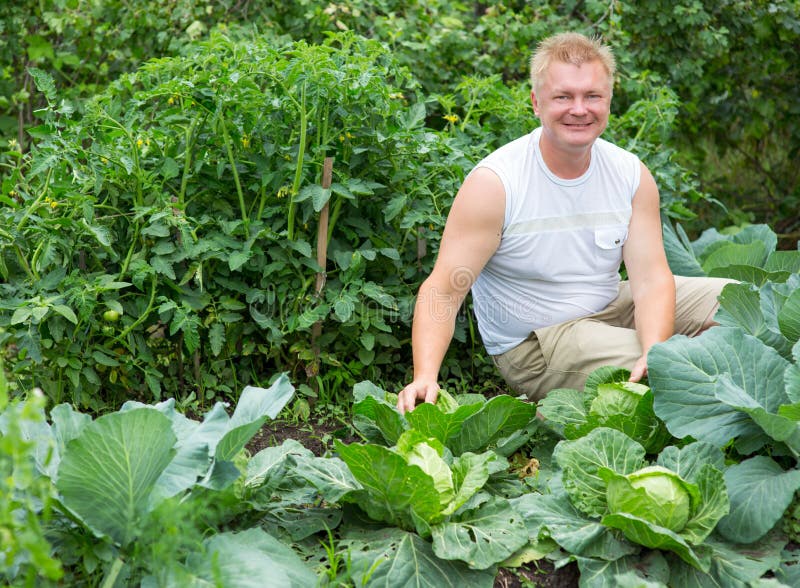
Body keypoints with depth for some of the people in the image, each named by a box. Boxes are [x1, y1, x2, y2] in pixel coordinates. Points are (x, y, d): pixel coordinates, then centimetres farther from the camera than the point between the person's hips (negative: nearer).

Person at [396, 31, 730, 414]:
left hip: (611, 307, 6)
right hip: (531, 345, -6)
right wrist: (425, 376, -38)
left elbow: (650, 277, -11)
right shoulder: (493, 183, -20)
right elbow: (442, 291, -22)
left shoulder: (631, 175, -5)